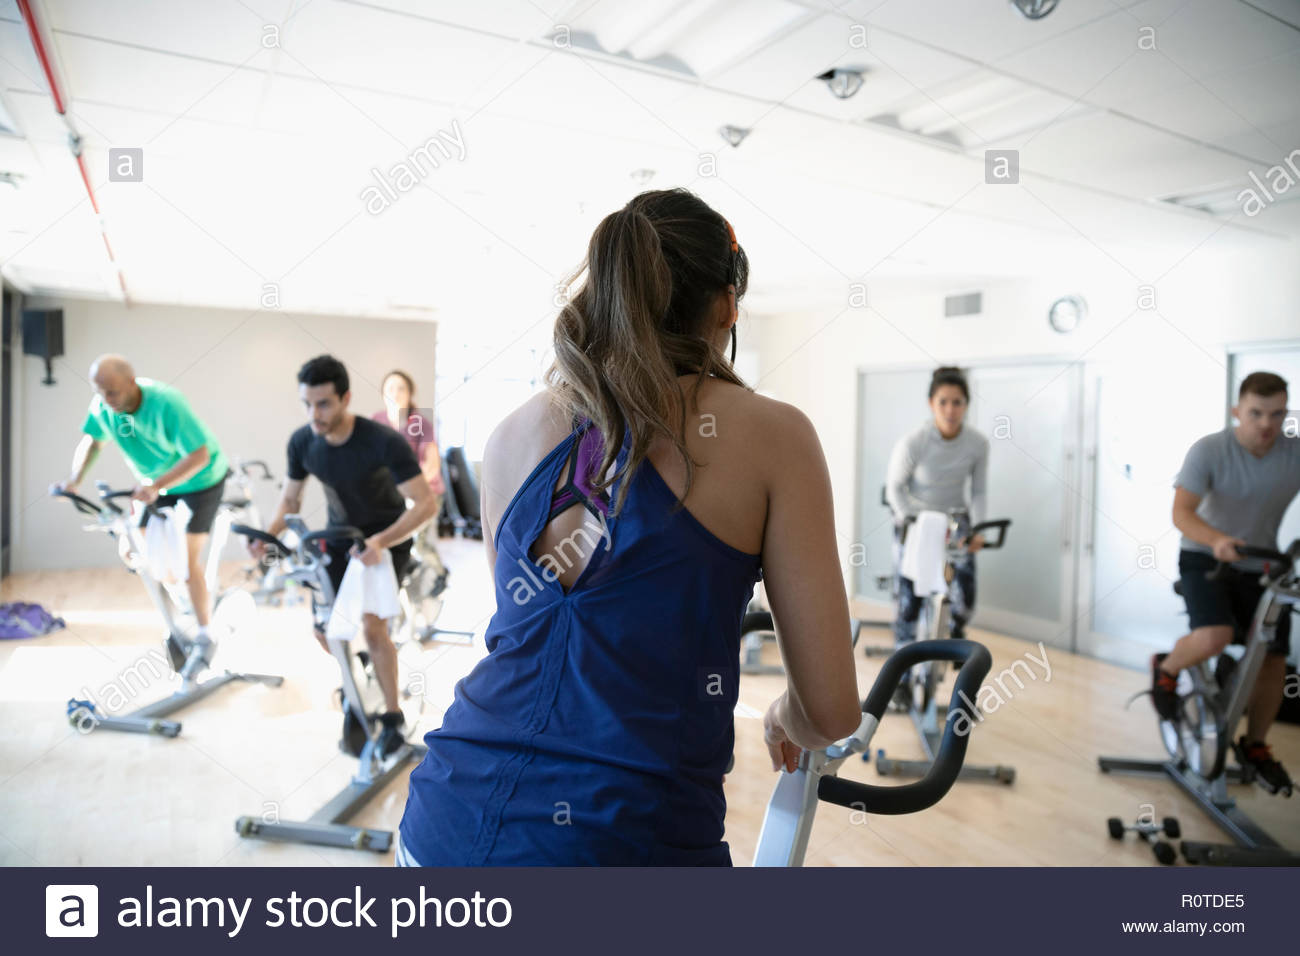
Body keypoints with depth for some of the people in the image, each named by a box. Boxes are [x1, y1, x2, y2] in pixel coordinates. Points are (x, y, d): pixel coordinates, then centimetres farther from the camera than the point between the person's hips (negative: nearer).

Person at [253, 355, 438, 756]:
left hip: (388, 538, -5)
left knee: (372, 625, -19)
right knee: (324, 630, 4)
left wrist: (382, 541, -47)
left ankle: (393, 716, 1)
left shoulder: (383, 442, -30)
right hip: (340, 536, 5)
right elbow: (290, 498, 0)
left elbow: (425, 503, -32)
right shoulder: (302, 442, -15)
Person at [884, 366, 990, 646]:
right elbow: (895, 489, -10)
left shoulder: (978, 444, -14)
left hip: (955, 519, 2)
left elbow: (979, 491, -1)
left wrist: (977, 529, -15)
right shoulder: (912, 443, -23)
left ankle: (955, 634, 25)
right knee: (909, 600, -7)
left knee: (965, 597, -8)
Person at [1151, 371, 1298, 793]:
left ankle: (1255, 746, 27)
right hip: (1205, 558, -4)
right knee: (1214, 637, -27)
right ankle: (1166, 669, 7)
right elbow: (1182, 512, -27)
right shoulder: (1209, 450, -18)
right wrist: (1218, 540, -46)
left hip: (1261, 566, 4)